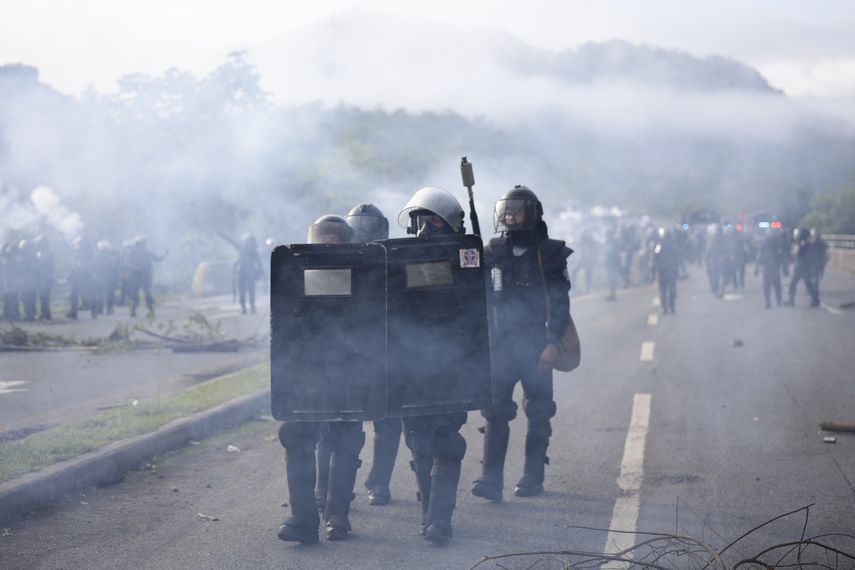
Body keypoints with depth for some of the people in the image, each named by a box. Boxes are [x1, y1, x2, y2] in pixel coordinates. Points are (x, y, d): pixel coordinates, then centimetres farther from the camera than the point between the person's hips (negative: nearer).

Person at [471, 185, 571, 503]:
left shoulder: (549, 253, -1)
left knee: (538, 412, 6)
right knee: (495, 412, -6)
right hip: (500, 345, 2)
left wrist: (552, 343, -12)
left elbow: (560, 303, -3)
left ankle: (533, 477, 16)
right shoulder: (492, 253, 8)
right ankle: (490, 480, -9)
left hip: (536, 347, -2)